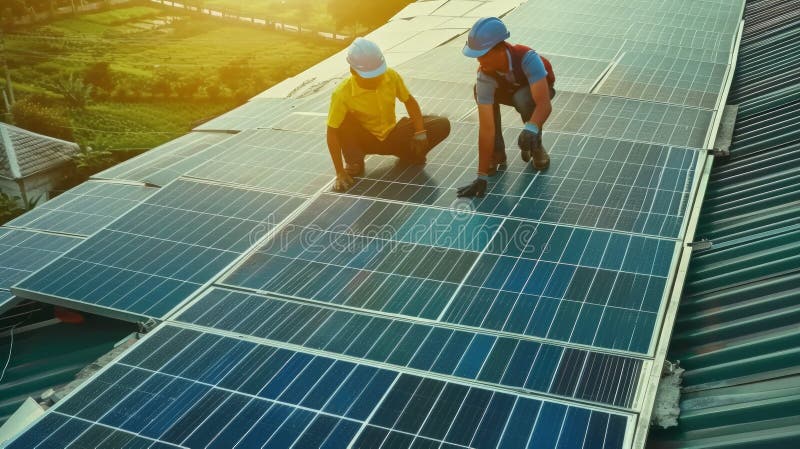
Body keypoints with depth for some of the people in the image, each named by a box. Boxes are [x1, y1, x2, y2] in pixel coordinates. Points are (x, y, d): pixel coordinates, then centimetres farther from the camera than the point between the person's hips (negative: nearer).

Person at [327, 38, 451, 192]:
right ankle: (354, 164, -11)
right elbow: (332, 133, -24)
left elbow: (409, 101, 0)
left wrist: (420, 131, -15)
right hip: (366, 140, -2)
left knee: (442, 125, -16)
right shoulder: (342, 94, -26)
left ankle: (409, 154, 7)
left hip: (392, 136, 2)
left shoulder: (391, 76, -16)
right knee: (344, 121, -34)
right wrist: (340, 173, -28)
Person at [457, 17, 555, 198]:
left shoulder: (527, 58, -40)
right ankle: (496, 153, -12)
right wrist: (482, 176, -40)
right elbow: (486, 126, -36)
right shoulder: (484, 76, -33)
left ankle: (535, 147, -8)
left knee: (522, 99, -38)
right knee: (480, 90, -27)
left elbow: (544, 104, -48)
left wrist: (531, 129, -70)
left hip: (537, 89, -3)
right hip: (508, 90, 3)